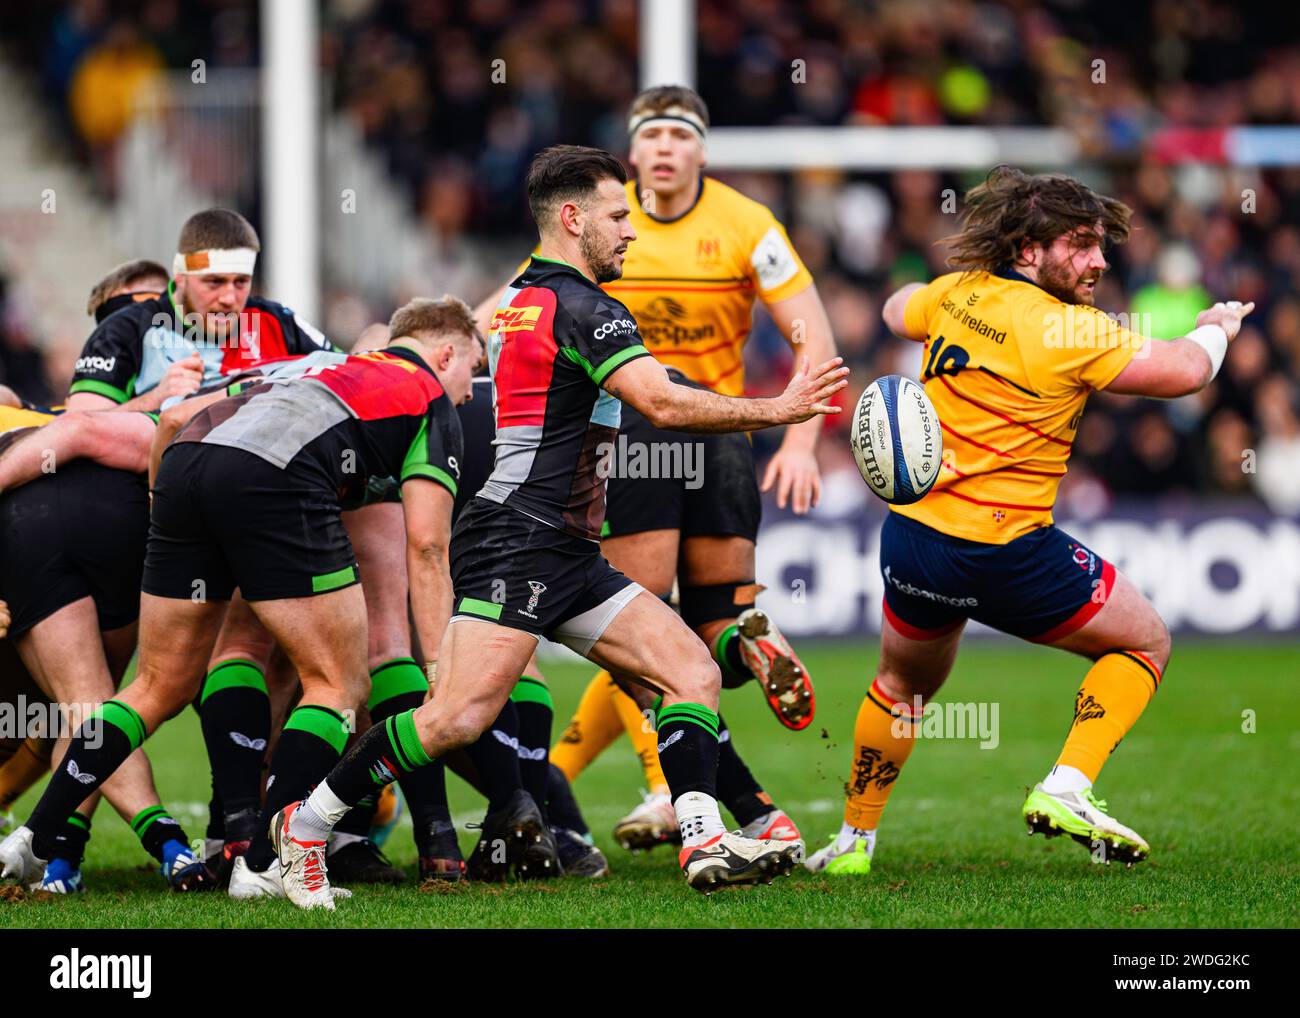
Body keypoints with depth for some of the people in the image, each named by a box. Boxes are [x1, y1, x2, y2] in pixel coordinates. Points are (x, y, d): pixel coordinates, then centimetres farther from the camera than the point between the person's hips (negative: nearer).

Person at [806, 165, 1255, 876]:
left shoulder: (958, 294, 1)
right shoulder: (1063, 331, -19)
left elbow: (897, 312, 24)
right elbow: (1183, 372, -15)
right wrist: (1215, 328, 5)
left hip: (911, 536, 7)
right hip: (1003, 552, -7)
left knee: (903, 683, 31)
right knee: (1145, 641, 10)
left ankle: (854, 841, 36)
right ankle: (1066, 788, -4)